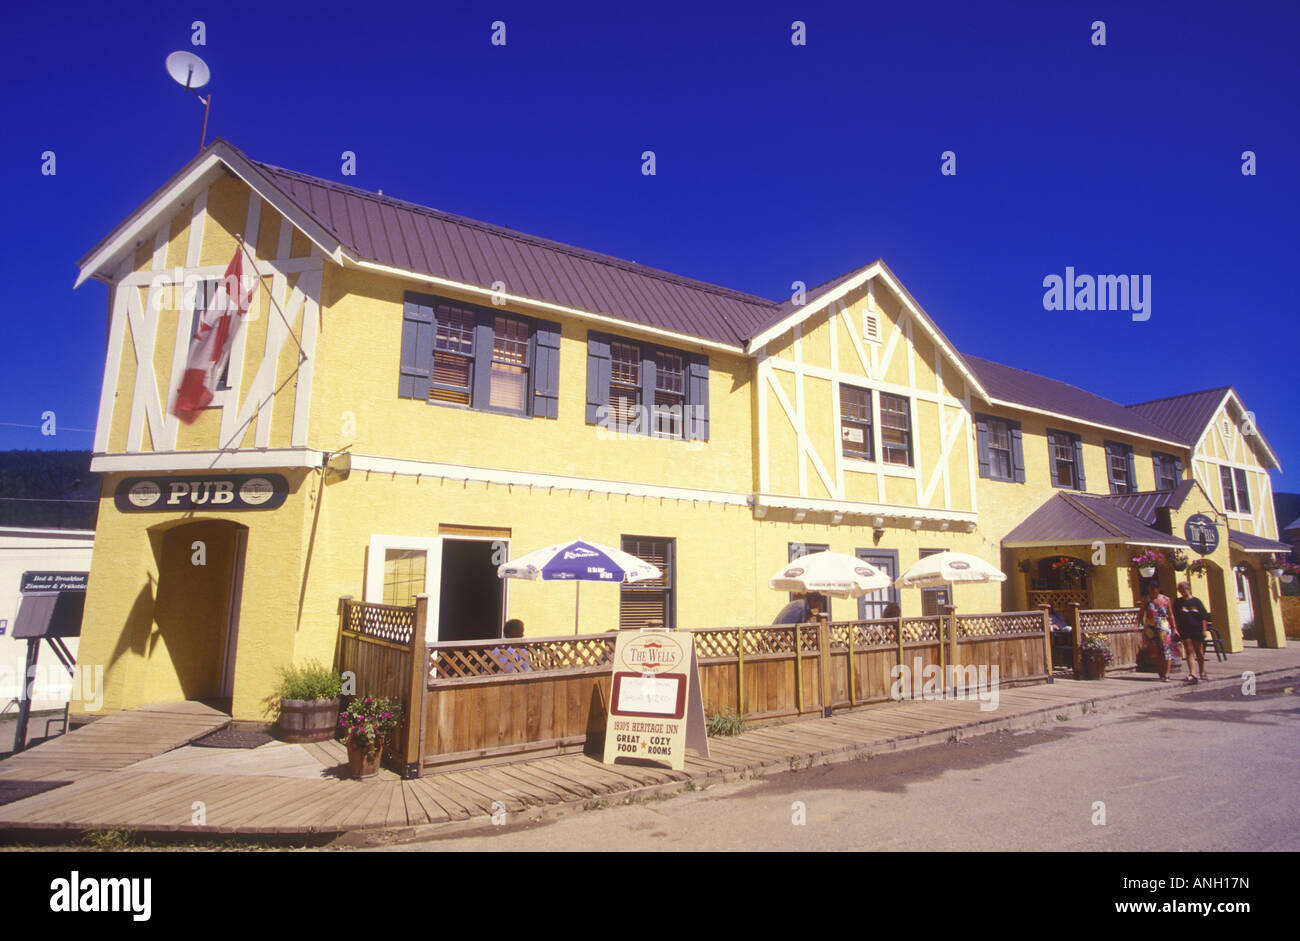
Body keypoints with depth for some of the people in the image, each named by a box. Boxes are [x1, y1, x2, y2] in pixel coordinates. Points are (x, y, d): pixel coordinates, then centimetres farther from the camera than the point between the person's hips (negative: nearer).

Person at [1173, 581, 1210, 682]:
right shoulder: (1178, 602, 3)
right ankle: (1191, 674, -9)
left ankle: (1202, 672, 27)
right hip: (1185, 631, 0)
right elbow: (1175, 617, 4)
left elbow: (1203, 616, 2)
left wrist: (1204, 630, -3)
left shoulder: (1196, 601, 1)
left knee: (1200, 653, 10)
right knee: (1189, 651, -5)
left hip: (1197, 629, 0)